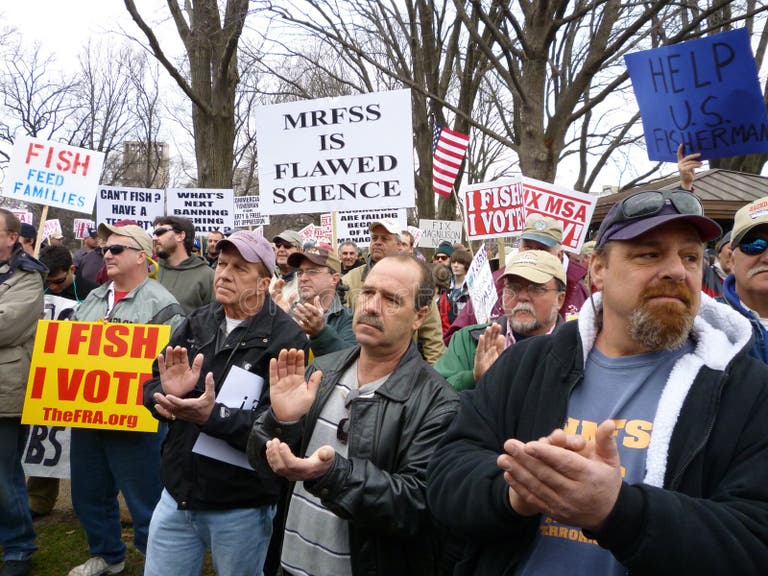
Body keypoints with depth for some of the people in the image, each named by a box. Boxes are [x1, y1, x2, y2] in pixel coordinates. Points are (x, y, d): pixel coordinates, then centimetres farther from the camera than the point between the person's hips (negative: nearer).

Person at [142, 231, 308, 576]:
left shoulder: (286, 338, -16)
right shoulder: (198, 323, 3)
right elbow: (152, 387, 2)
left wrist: (212, 416, -31)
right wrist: (168, 397, -20)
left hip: (240, 508, -4)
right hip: (177, 495, 5)